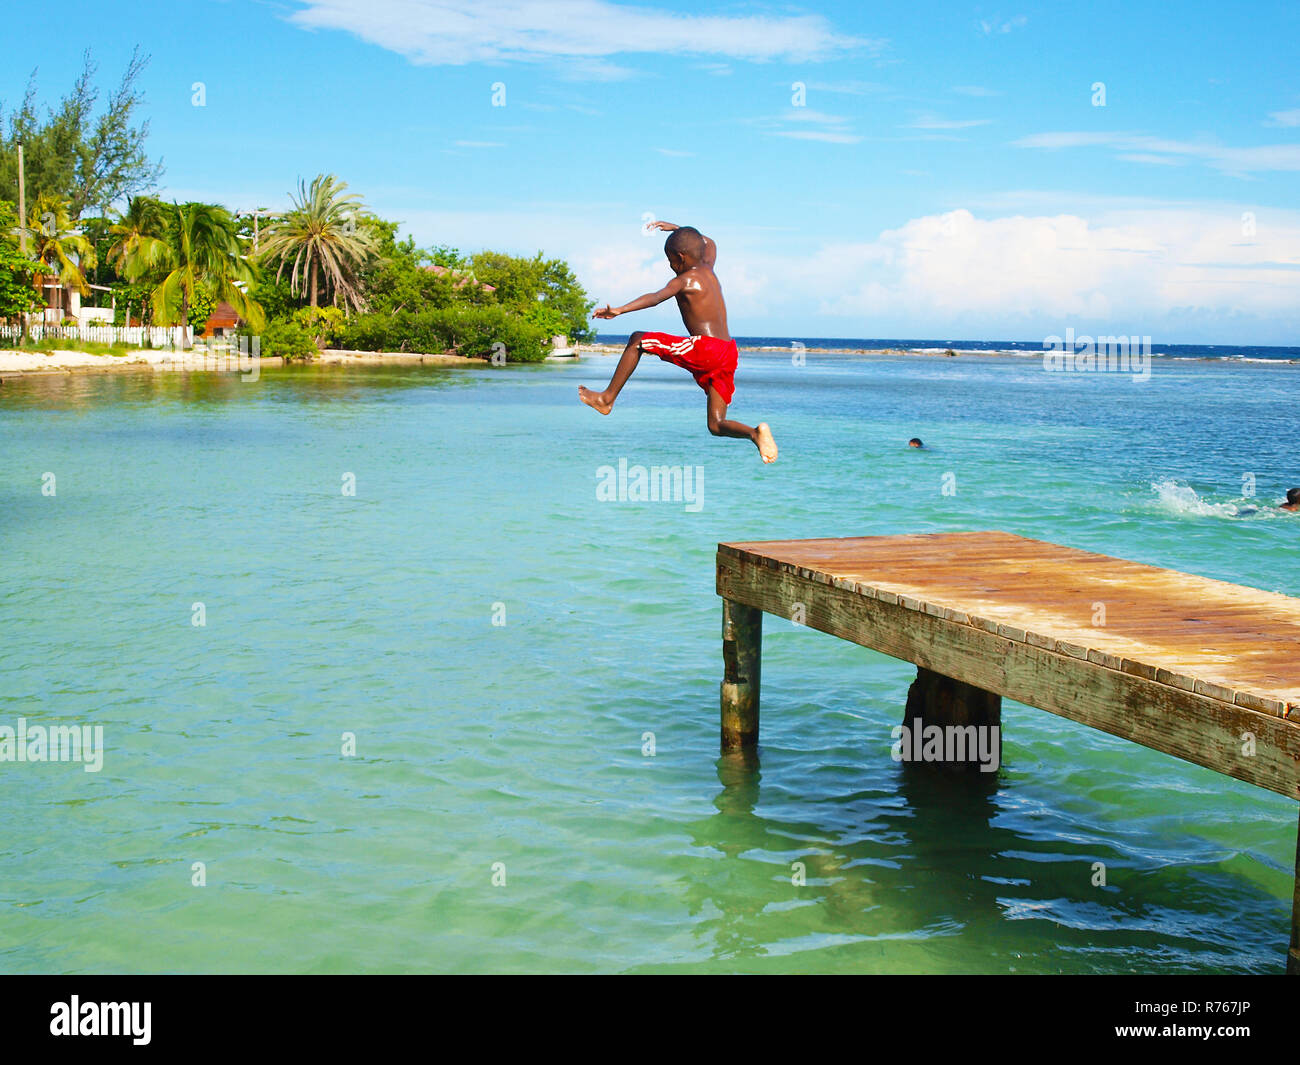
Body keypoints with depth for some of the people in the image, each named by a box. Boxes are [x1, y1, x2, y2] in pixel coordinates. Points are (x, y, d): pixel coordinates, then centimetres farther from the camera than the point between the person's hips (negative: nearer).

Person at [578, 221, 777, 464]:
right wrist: (676, 229, 48)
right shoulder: (708, 268, 19)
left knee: (638, 340, 6)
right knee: (716, 425, 10)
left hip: (704, 348, -8)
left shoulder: (685, 280, -4)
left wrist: (620, 310, -33)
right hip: (728, 353, 8)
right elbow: (708, 243, 42)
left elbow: (655, 297, -22)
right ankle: (755, 432, -20)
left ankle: (607, 398, 7)